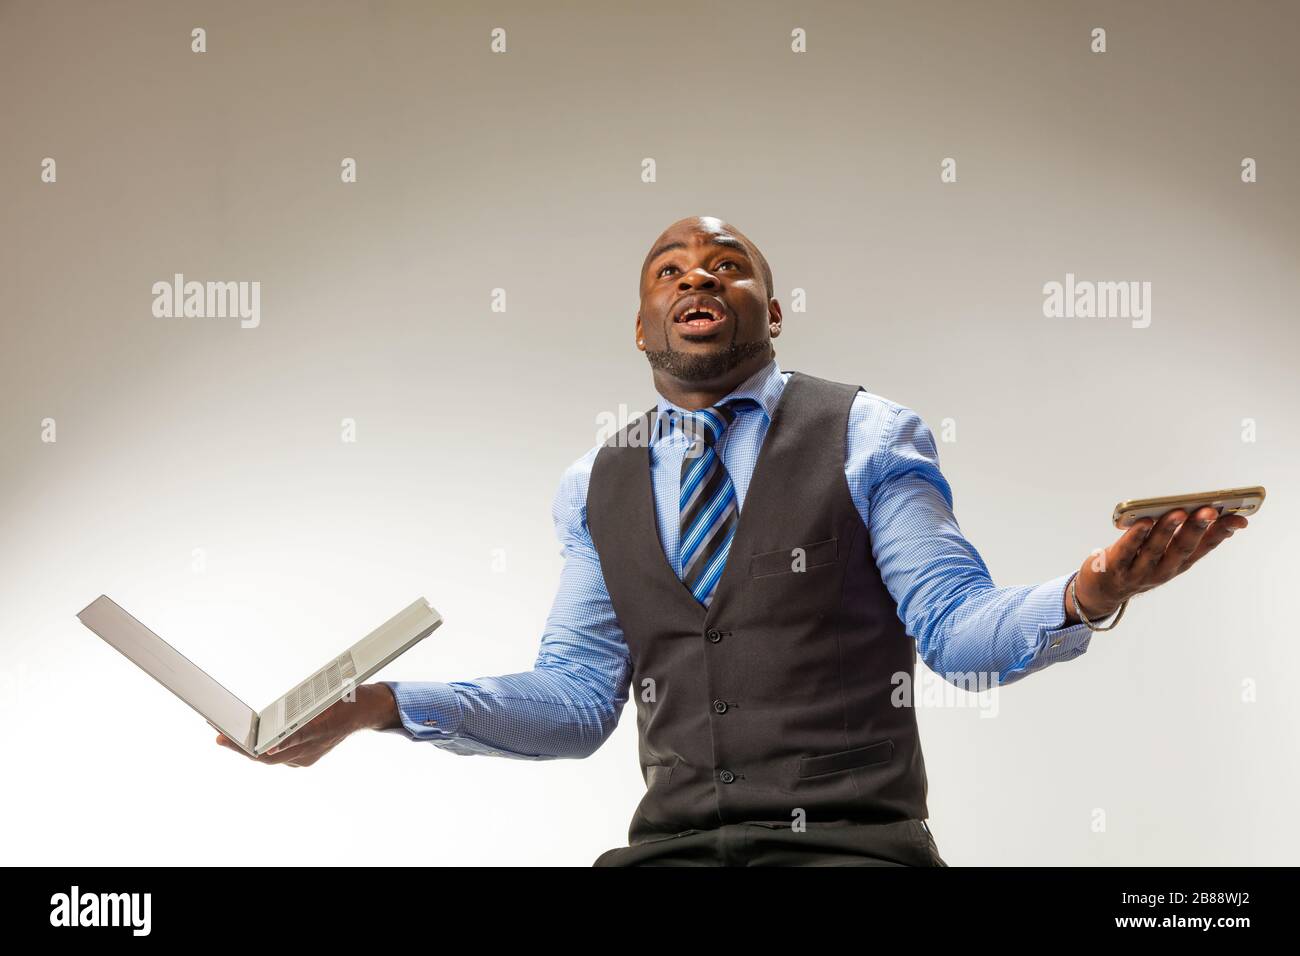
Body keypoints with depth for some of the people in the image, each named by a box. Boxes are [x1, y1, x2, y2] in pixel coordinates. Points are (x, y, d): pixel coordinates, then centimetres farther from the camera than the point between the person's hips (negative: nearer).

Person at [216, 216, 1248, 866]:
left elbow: (955, 625, 0)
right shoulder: (597, 486, 15)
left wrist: (1083, 599, -21)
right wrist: (383, 705, 1)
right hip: (672, 844, 3)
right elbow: (577, 697, 12)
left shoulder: (865, 436, 5)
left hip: (849, 836, -3)